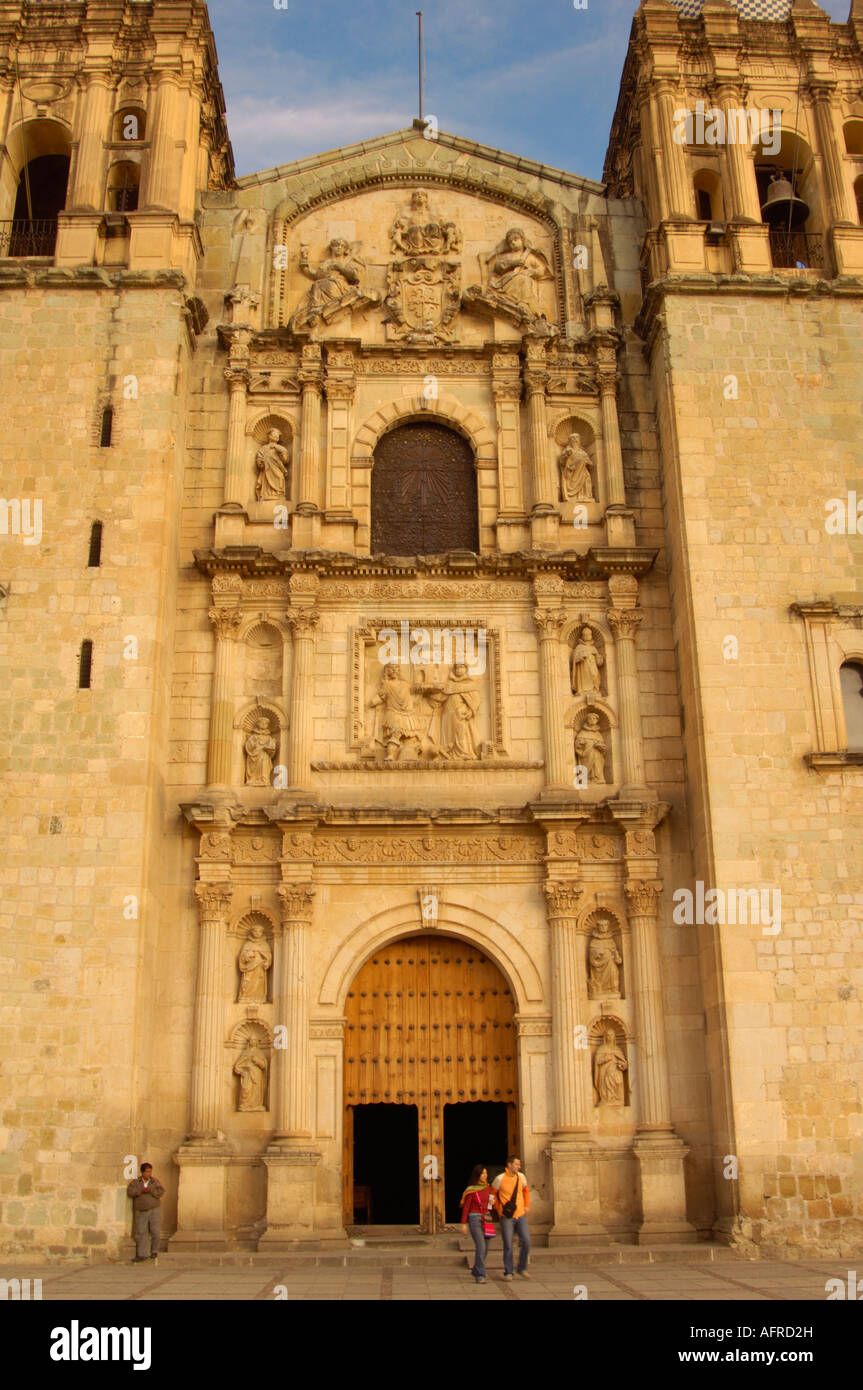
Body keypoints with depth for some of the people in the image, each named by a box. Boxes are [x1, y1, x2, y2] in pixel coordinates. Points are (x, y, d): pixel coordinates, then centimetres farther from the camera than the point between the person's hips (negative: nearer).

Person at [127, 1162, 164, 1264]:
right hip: (141, 1212, 1)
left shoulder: (155, 1182, 3)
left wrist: (150, 1191, -21)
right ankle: (142, 1255, -1)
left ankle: (154, 1252, 11)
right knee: (140, 1233, -5)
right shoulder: (135, 1182, 3)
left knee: (155, 1232, -6)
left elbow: (161, 1192, -8)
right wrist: (141, 1191, -20)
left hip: (154, 1210, -1)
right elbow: (129, 1192, -10)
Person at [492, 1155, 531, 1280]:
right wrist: (499, 1209, 2)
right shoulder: (500, 1179, -11)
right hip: (506, 1217, -4)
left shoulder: (521, 1177, 2)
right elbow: (492, 1193, 3)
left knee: (526, 1242, -4)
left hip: (520, 1215, 4)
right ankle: (508, 1272, 14)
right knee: (508, 1245, -2)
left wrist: (527, 1206, 13)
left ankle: (522, 1269, 14)